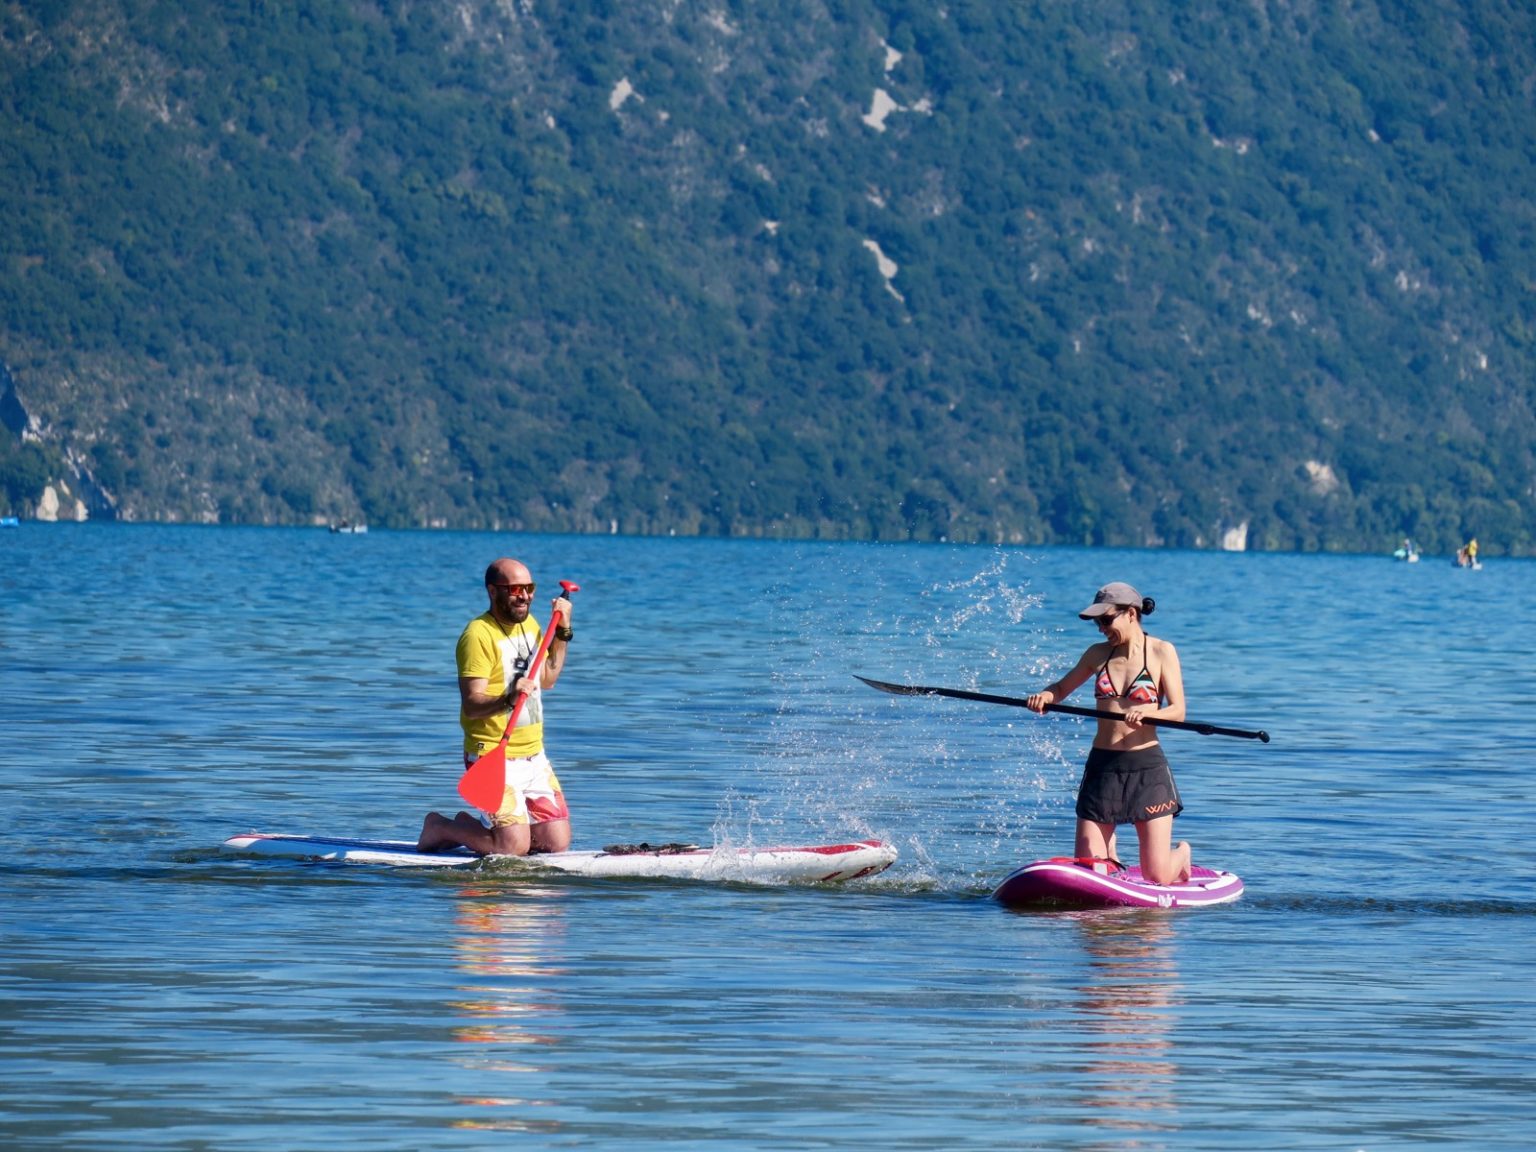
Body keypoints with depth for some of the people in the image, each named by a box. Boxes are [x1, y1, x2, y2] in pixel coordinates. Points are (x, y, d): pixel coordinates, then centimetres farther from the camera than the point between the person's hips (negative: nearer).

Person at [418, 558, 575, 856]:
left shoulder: (528, 623, 12)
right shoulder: (478, 635, -14)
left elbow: (547, 679, 26)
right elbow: (471, 704, -21)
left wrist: (563, 631, 18)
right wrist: (508, 700, -39)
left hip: (534, 756, 8)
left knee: (557, 843, 2)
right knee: (514, 846, -18)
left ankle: (470, 826, 23)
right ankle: (440, 827, 9)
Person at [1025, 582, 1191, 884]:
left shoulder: (1161, 652, -2)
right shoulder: (1098, 654, 9)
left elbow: (1177, 711, -7)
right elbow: (1062, 688, 22)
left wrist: (1144, 713, -27)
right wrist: (1045, 696, -1)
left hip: (1147, 767, -3)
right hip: (1102, 766, 3)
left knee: (1158, 876, -5)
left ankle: (1182, 853, 31)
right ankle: (1109, 849, 35)